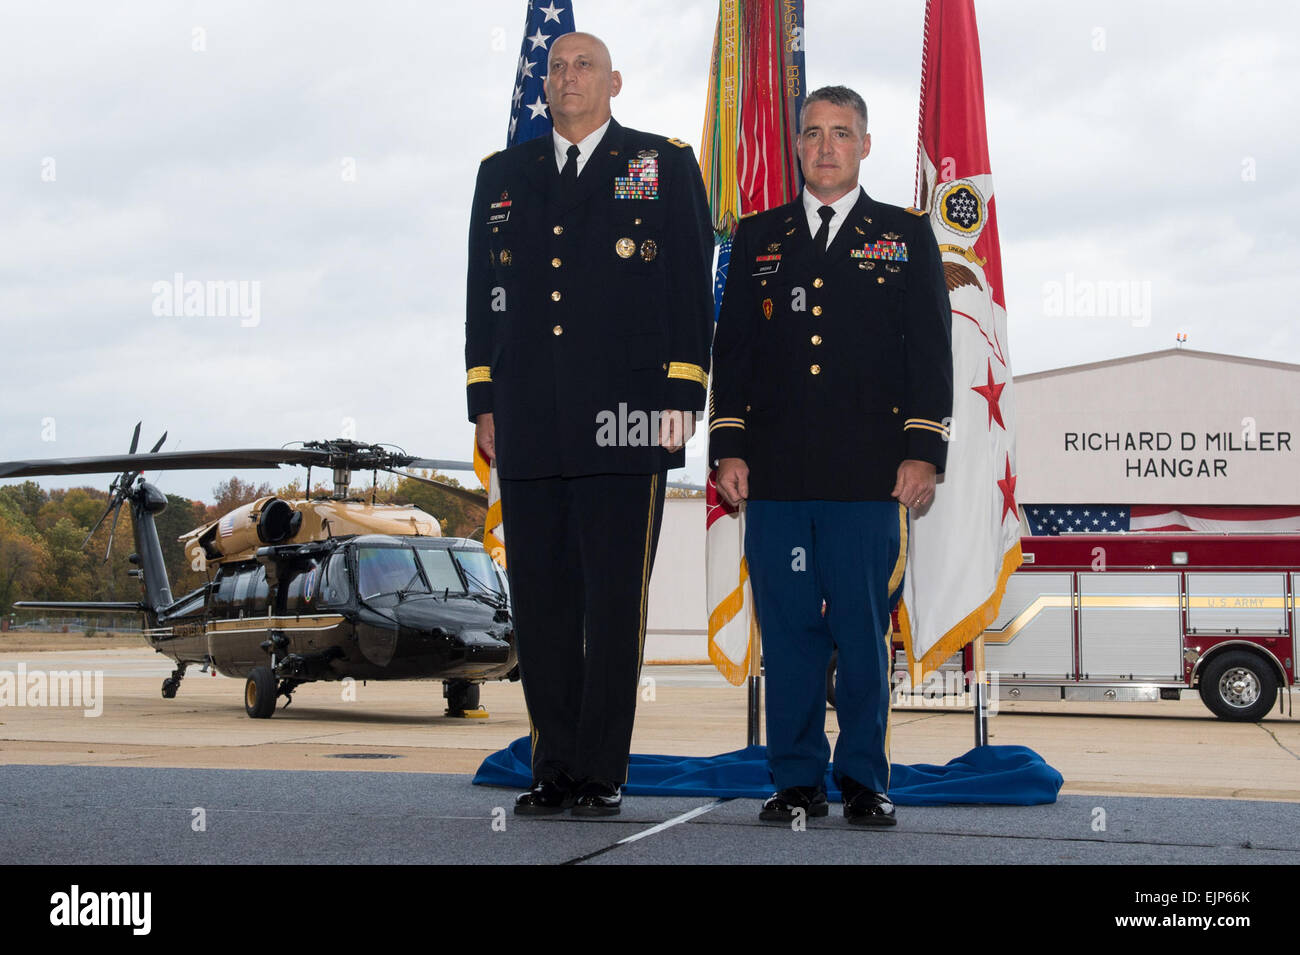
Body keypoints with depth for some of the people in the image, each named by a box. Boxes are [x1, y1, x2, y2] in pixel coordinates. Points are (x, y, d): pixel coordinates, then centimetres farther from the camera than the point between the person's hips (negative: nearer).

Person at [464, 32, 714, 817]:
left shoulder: (666, 168, 7)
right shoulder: (502, 176, 17)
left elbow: (692, 289, 2)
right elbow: (483, 294, 17)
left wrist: (682, 397, -6)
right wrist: (483, 401, 9)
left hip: (626, 425, -3)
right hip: (528, 429, 4)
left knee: (615, 603, -2)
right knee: (541, 603, 5)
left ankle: (603, 773, 5)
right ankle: (555, 771, 13)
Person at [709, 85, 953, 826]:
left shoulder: (906, 236, 11)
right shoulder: (758, 238, 16)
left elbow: (930, 350, 5)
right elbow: (733, 347, 13)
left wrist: (923, 453, -4)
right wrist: (729, 448, 4)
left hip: (869, 477, -2)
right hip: (776, 474, 2)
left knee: (864, 631, -1)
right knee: (788, 630, 3)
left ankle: (865, 780, 9)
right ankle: (798, 779, 11)